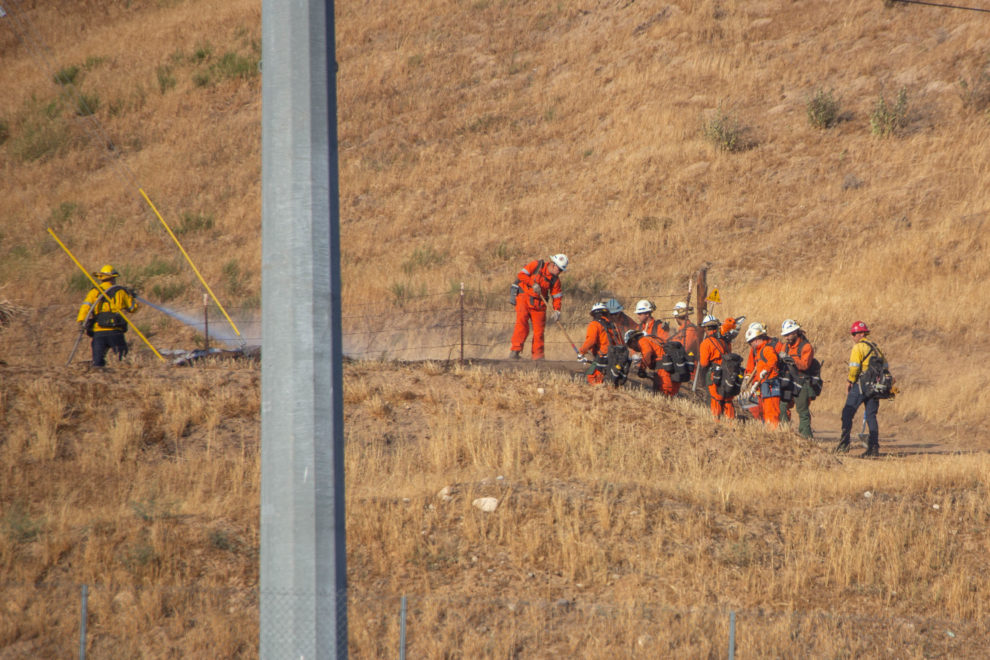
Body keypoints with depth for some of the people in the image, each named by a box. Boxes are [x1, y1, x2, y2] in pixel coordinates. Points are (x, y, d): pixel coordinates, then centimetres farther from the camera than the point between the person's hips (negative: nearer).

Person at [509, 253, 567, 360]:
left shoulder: (555, 279, 6)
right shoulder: (537, 265, -5)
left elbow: (557, 296, 9)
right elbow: (522, 275, -9)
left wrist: (556, 311, -5)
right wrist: (533, 283, -20)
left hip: (539, 303, 5)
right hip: (524, 298, -5)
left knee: (539, 329, 1)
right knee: (522, 323, -18)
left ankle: (538, 355, 10)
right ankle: (515, 350, -20)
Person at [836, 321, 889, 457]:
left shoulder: (858, 347, -7)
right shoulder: (875, 347, 17)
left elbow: (854, 368, -14)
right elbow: (885, 365, 19)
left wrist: (849, 382, -4)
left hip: (861, 384, -7)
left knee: (847, 413, -3)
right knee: (871, 416, 9)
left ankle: (844, 443, -13)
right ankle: (874, 447, 3)